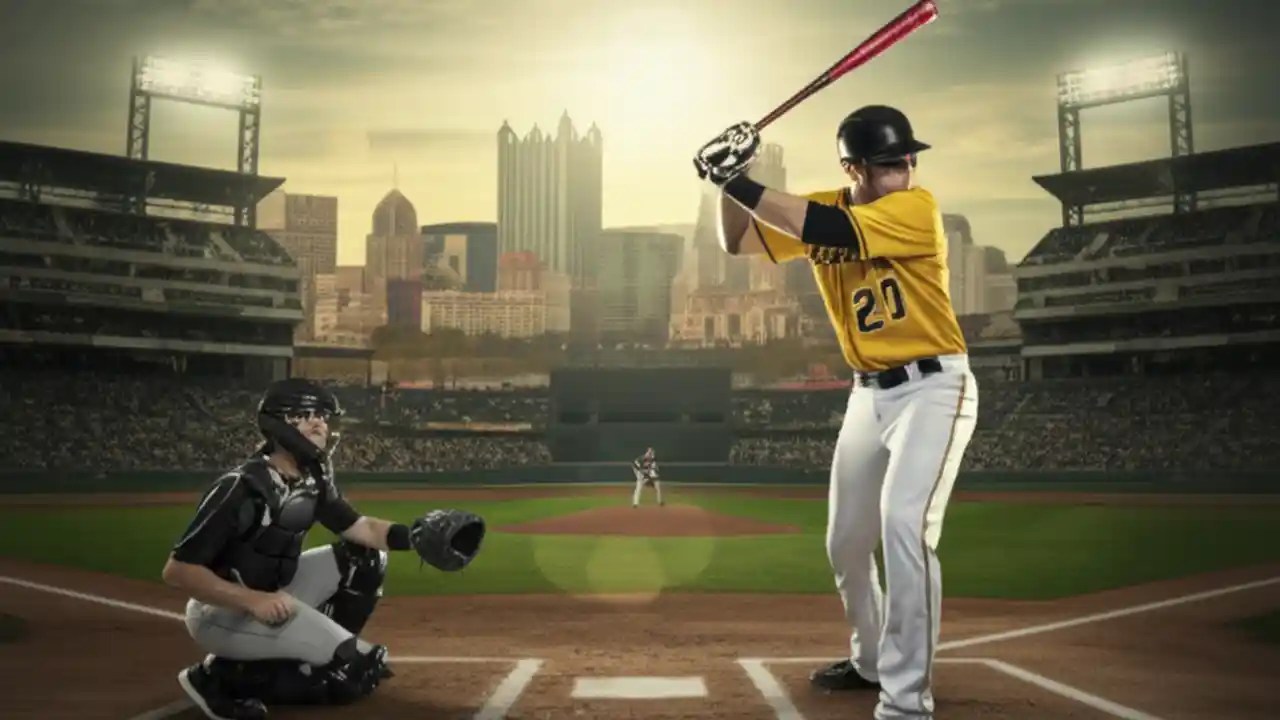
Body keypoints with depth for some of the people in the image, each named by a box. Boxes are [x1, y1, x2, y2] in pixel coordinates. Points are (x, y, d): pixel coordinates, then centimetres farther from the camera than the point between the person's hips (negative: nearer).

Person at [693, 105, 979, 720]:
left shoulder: (917, 207, -18)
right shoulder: (819, 210, 2)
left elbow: (833, 232, -31)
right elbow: (737, 241, 3)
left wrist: (742, 183, -27)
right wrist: (730, 180, -14)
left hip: (934, 388, -7)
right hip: (869, 392, 7)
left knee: (905, 527, -24)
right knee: (845, 542, 15)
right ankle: (870, 660, 39)